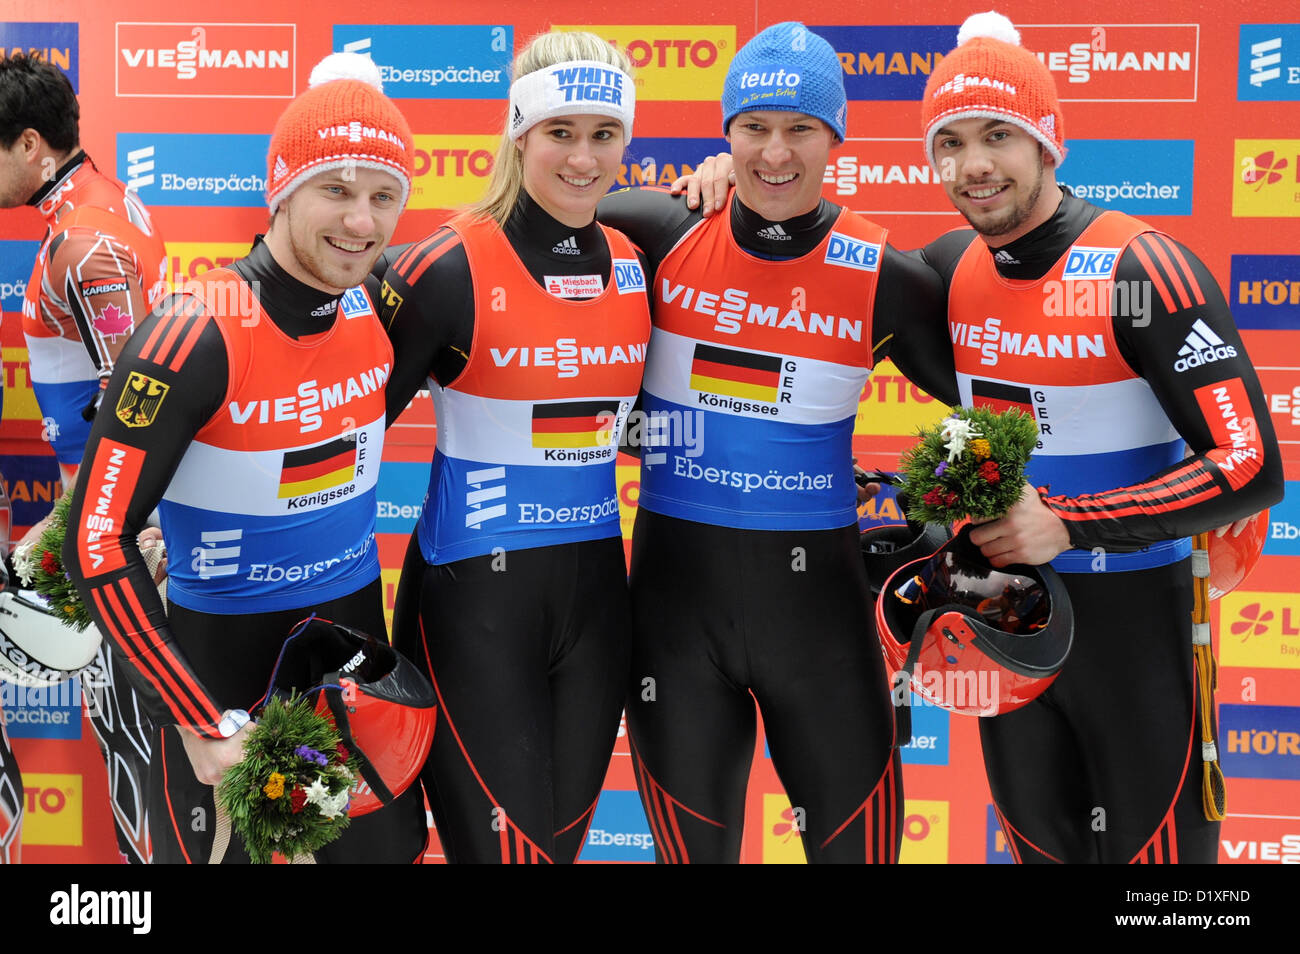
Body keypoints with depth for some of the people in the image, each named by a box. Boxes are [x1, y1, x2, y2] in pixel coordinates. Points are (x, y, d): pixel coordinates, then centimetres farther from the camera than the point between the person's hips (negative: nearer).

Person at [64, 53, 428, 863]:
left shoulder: (381, 310, -6)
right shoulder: (196, 336, -23)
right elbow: (98, 543, -23)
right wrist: (203, 722, -23)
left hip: (355, 638, 6)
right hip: (218, 653, -5)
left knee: (390, 846, 15)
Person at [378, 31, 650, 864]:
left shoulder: (636, 266, 5)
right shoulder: (454, 267, -12)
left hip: (596, 584, 6)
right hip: (473, 588, -5)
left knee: (565, 835, 14)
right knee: (505, 844, -3)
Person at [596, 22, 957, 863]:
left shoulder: (881, 276, -7)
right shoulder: (668, 235, -3)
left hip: (815, 587, -1)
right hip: (676, 581, 1)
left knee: (856, 834, 8)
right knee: (690, 837, 15)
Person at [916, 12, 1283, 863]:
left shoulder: (1143, 272, -19)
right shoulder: (954, 267, 0)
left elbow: (1251, 470, -23)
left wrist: (1067, 525, -26)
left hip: (1134, 614, -6)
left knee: (1153, 848, 4)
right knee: (1042, 844, 19)